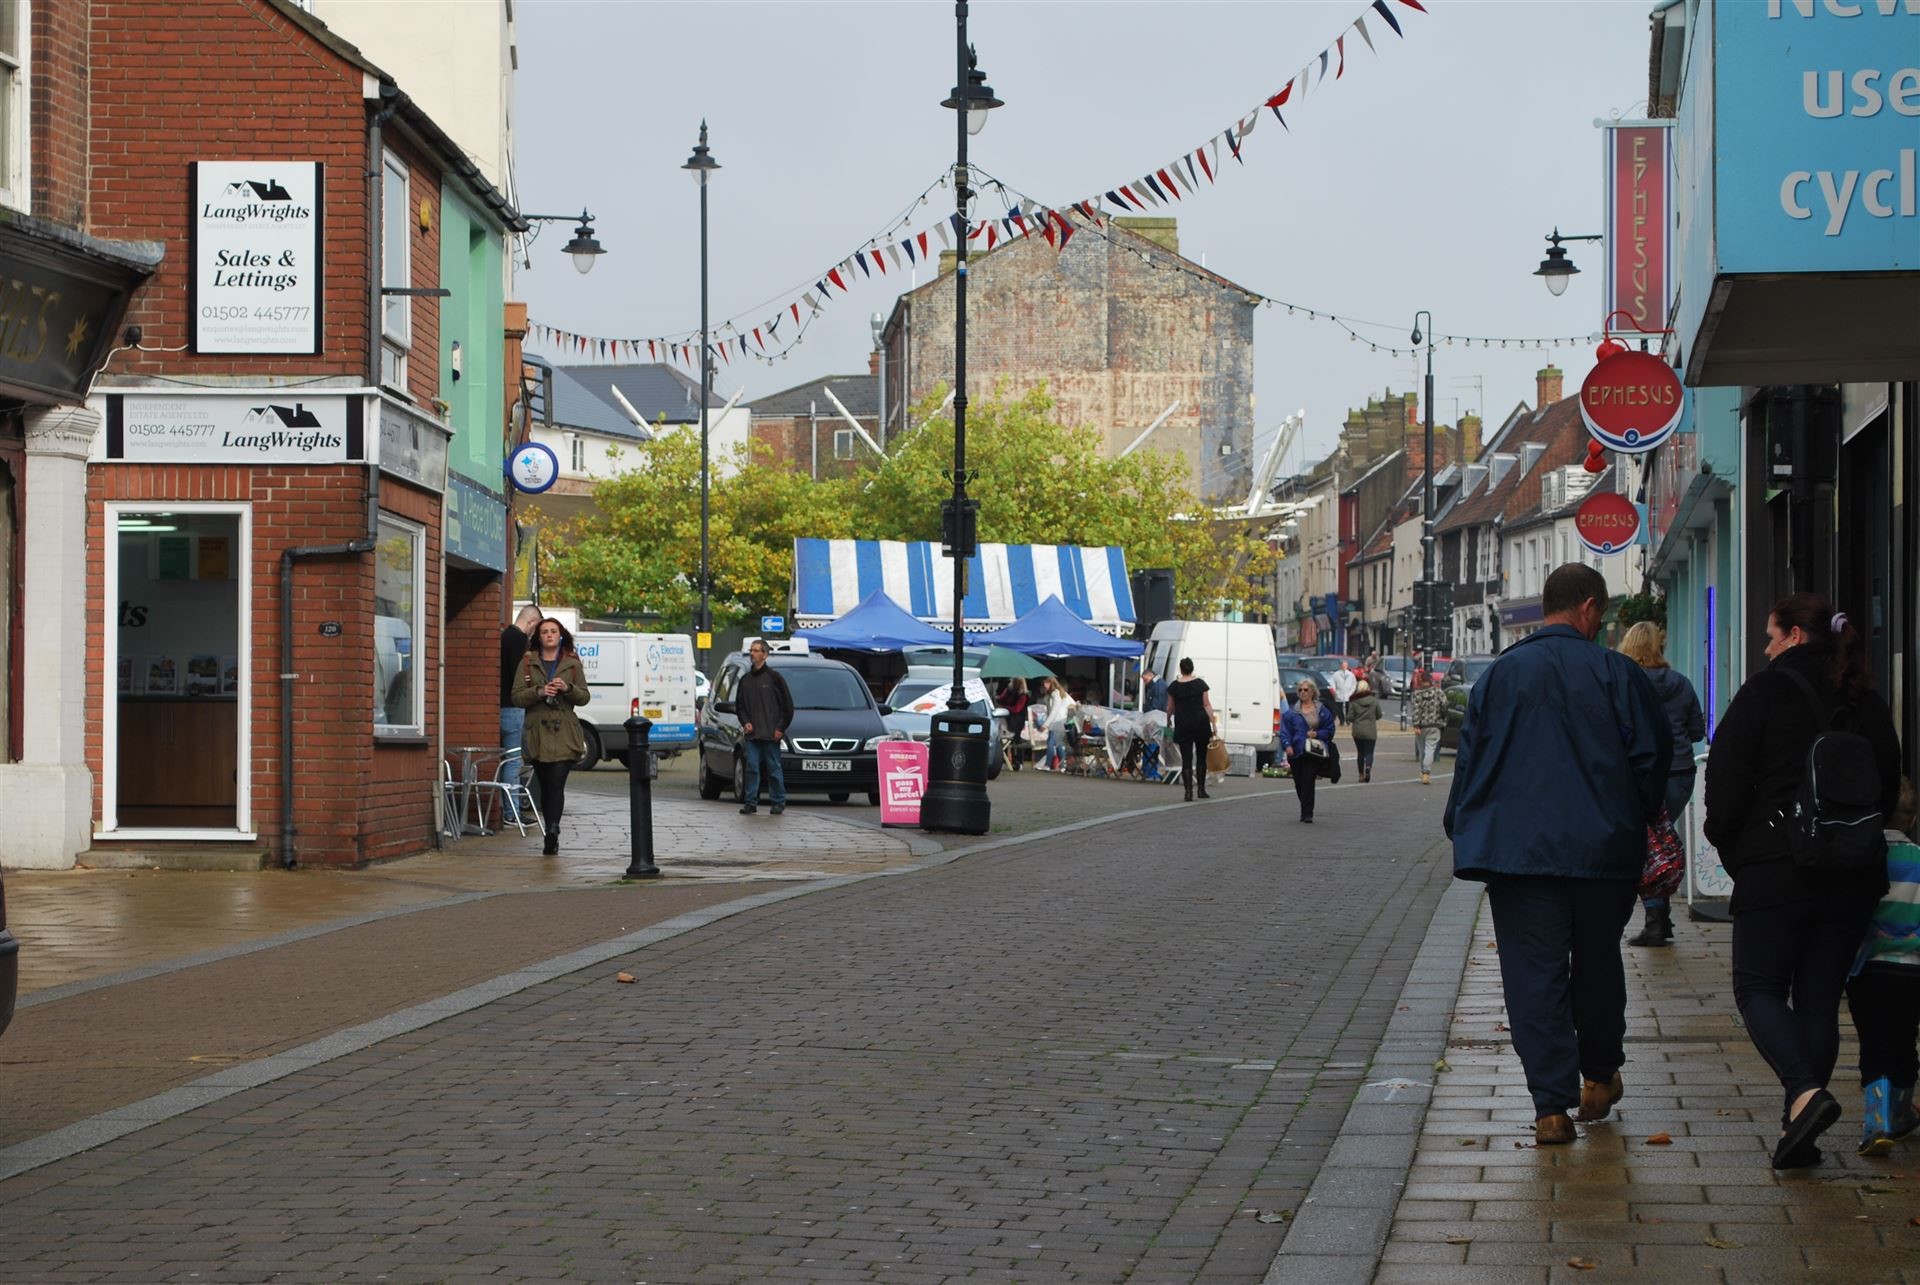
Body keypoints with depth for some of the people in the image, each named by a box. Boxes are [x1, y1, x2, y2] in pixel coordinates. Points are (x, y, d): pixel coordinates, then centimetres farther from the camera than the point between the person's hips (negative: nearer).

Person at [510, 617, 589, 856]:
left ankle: (552, 831, -28)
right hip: (538, 732, 2)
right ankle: (552, 835, 13)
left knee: (556, 783, -16)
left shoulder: (572, 663, 10)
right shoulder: (527, 663, 9)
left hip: (564, 734, -2)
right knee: (545, 786, 6)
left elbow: (584, 697, 9)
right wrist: (539, 692, -15)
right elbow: (517, 697, 2)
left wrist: (568, 688, -11)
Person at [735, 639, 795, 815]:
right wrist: (745, 722, 2)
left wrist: (781, 728, -5)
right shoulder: (745, 679, 12)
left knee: (774, 769, 1)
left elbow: (787, 704, -1)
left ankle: (779, 802, 9)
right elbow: (739, 704, 20)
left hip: (770, 734, -4)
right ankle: (750, 802, 1)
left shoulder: (774, 677, -2)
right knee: (752, 768, -1)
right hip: (751, 734, 4)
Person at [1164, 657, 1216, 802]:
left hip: (1183, 726, 0)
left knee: (1186, 759, -1)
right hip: (1201, 724, 0)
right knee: (1201, 757, 12)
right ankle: (1201, 789, 12)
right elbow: (1207, 705, -3)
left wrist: (1168, 719, 28)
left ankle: (1188, 792, -8)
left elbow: (1170, 707, 8)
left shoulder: (1174, 686, 0)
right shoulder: (1200, 683, -2)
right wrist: (1213, 724, 0)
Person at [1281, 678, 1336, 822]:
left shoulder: (1323, 712, 7)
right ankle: (1306, 812, 26)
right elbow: (1285, 730, 3)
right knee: (1299, 783, 8)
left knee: (1308, 782, -14)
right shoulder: (1292, 713, 8)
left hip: (1314, 752, -2)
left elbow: (1329, 730, 10)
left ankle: (1307, 813, -14)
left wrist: (1317, 734, -8)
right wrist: (1287, 745, -14)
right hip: (1297, 753, 2)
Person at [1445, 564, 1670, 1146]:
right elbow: (1654, 751, -1)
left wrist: (1463, 834, 15)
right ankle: (1600, 1072, 33)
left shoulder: (1499, 674, 2)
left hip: (1517, 849, 0)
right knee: (1598, 961, 19)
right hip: (1603, 850, 0)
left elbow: (1469, 760, 5)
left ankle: (1552, 1104, -5)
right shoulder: (1614, 673, -4)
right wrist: (1638, 817, 16)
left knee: (1533, 972, 0)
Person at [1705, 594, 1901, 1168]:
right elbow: (1890, 787, 15)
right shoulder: (1866, 703, 8)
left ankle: (1806, 1091, -19)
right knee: (1819, 999, 9)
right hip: (1854, 877, 5)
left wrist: (1731, 849, 6)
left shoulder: (1763, 693, -7)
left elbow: (1726, 782, -8)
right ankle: (1800, 1126, 5)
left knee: (1758, 989, 4)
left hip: (1776, 870, -5)